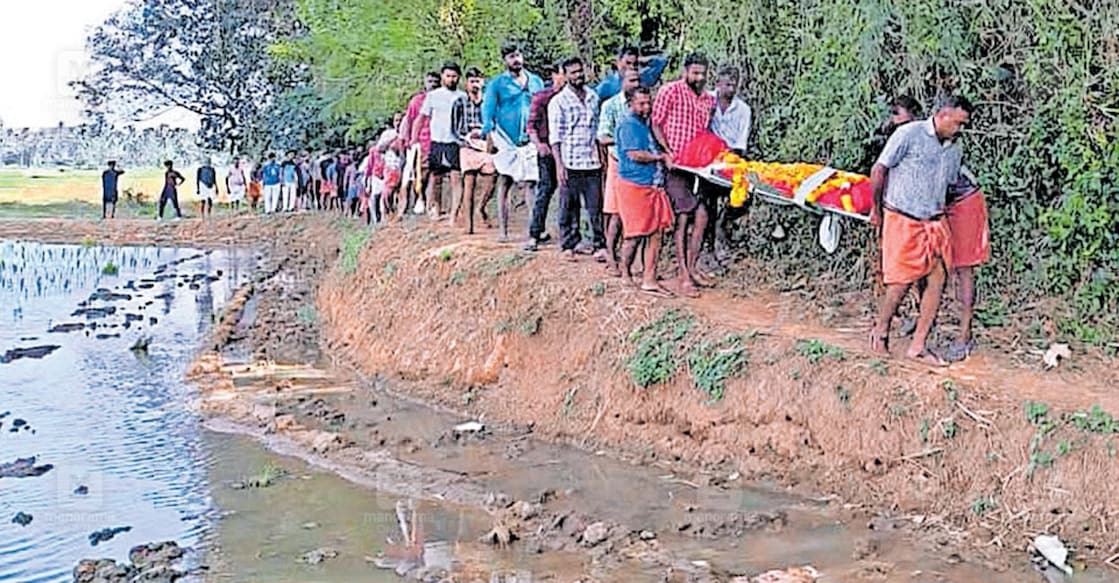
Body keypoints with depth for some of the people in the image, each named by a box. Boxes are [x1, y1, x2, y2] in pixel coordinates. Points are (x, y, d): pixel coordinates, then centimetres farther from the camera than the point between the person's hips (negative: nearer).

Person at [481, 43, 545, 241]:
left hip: (530, 141, 2)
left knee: (530, 184, -3)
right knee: (504, 185, 2)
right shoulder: (497, 83, 4)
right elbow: (487, 110, 0)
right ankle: (503, 230, 6)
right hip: (506, 141, -2)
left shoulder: (536, 81, 14)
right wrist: (489, 136, -12)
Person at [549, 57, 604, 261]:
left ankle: (599, 246, 3)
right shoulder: (558, 101, 0)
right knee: (569, 207, 3)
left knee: (596, 206, -1)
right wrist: (559, 164, -10)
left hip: (592, 162, 3)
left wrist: (602, 156, 13)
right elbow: (555, 136, -3)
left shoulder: (593, 97, 13)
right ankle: (568, 246, 11)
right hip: (570, 163, -3)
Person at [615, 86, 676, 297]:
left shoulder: (645, 124, 18)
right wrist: (661, 157, -6)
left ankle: (649, 281, 5)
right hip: (633, 184, -9)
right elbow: (634, 154, -18)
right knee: (636, 234, -3)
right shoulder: (628, 124, -9)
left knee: (656, 232, 3)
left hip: (650, 184, 9)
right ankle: (625, 274, 18)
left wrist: (664, 157, 5)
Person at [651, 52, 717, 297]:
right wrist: (669, 153, -16)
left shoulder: (709, 99, 14)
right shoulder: (670, 92, -4)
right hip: (676, 165, -6)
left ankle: (691, 268, 17)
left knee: (701, 216, 3)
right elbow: (656, 125, -6)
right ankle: (684, 276, -4)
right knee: (684, 217, -8)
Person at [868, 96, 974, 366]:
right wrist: (876, 209, 2)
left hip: (934, 222, 6)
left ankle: (918, 346, 4)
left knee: (938, 278, -2)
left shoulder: (954, 150, 11)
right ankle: (880, 331, 22)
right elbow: (879, 171, -6)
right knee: (901, 282, -3)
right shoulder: (909, 134, -9)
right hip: (902, 220, -6)